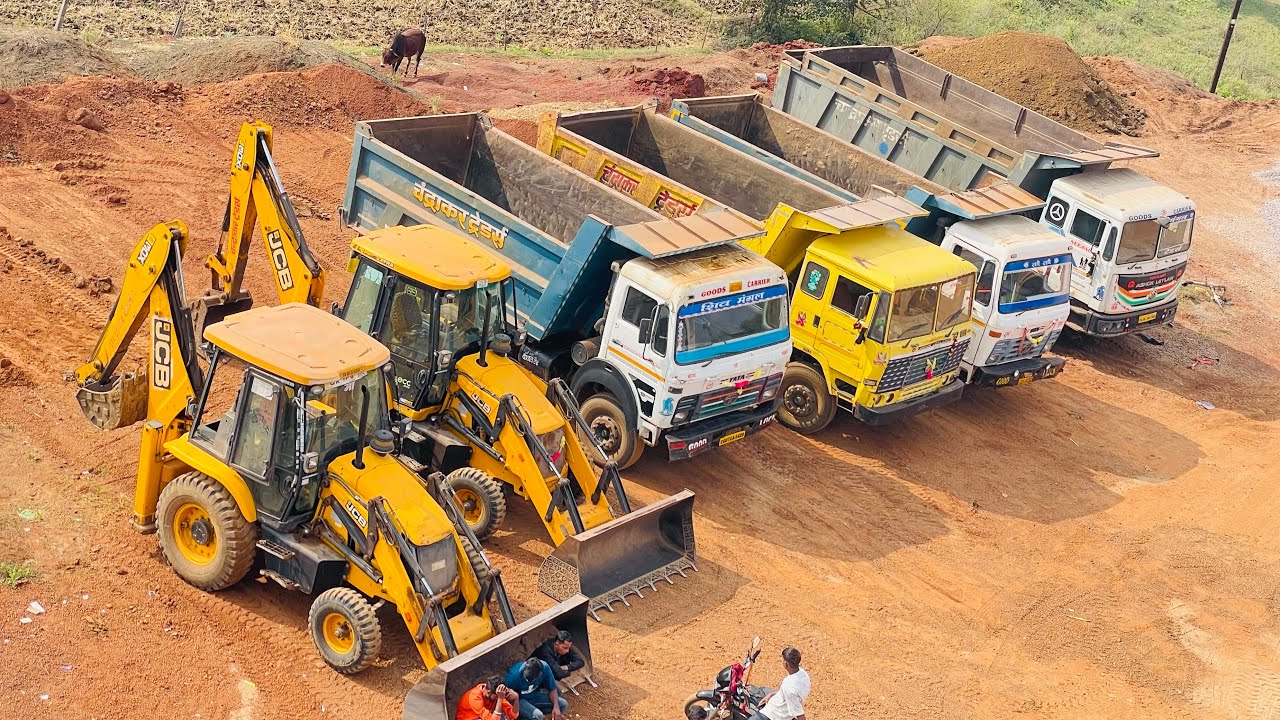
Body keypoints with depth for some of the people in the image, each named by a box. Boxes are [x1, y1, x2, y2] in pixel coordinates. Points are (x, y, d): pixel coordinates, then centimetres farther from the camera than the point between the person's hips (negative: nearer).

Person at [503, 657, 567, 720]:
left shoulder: (544, 667, -20)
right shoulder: (514, 675, -31)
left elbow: (552, 689, -7)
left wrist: (556, 707, -19)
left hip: (535, 696, 6)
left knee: (563, 704, -9)